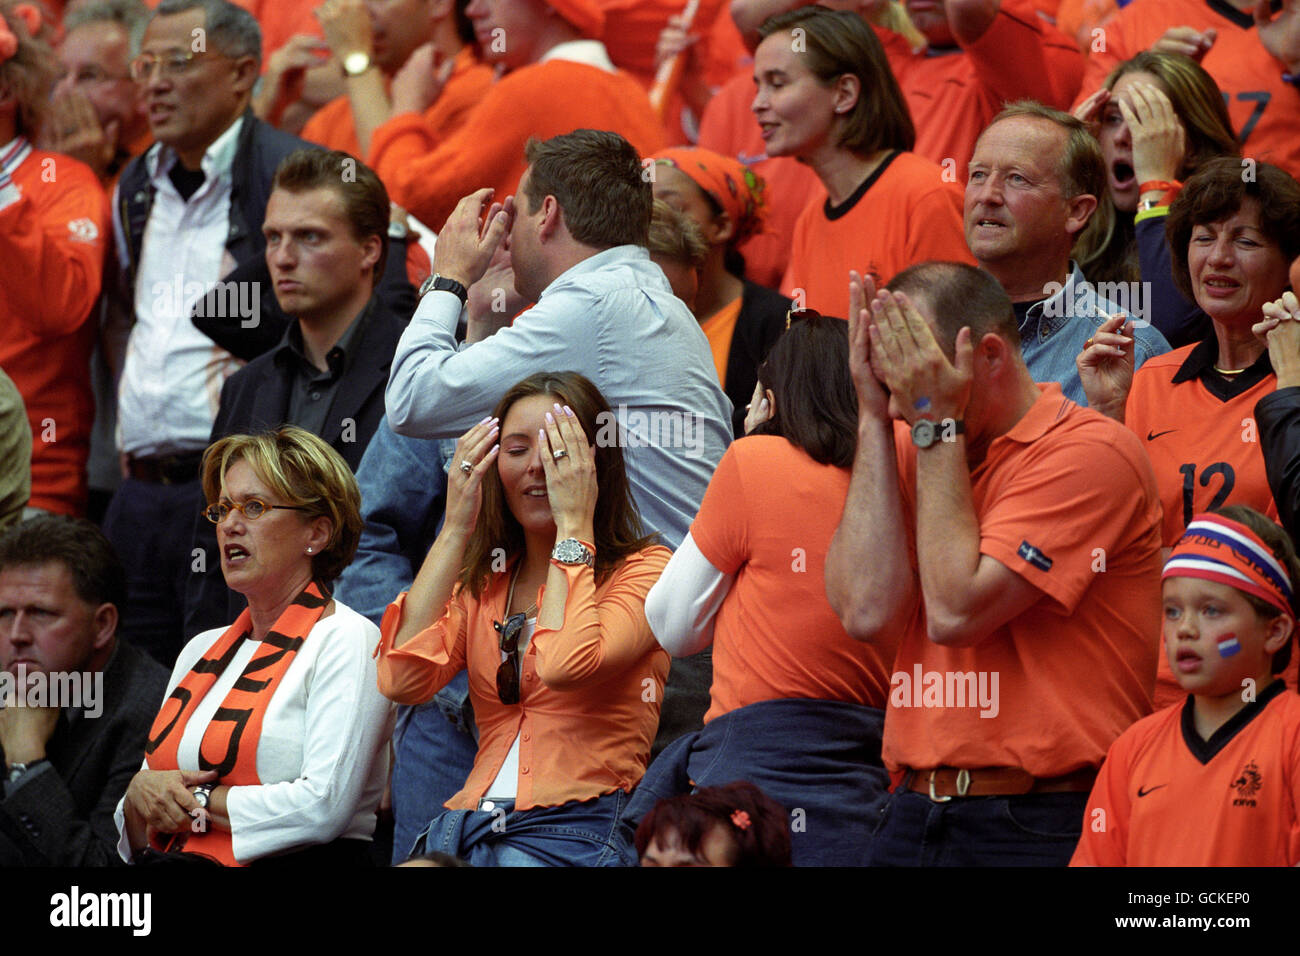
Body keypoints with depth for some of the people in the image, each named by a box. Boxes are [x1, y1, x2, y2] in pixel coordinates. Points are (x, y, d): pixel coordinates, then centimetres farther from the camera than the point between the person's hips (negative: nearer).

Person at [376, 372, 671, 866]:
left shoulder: (643, 569, 3)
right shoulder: (480, 582, 19)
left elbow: (566, 667, -18)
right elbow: (401, 680, 0)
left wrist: (573, 523, -6)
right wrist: (456, 528, 4)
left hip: (576, 830, -4)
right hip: (467, 828, 4)